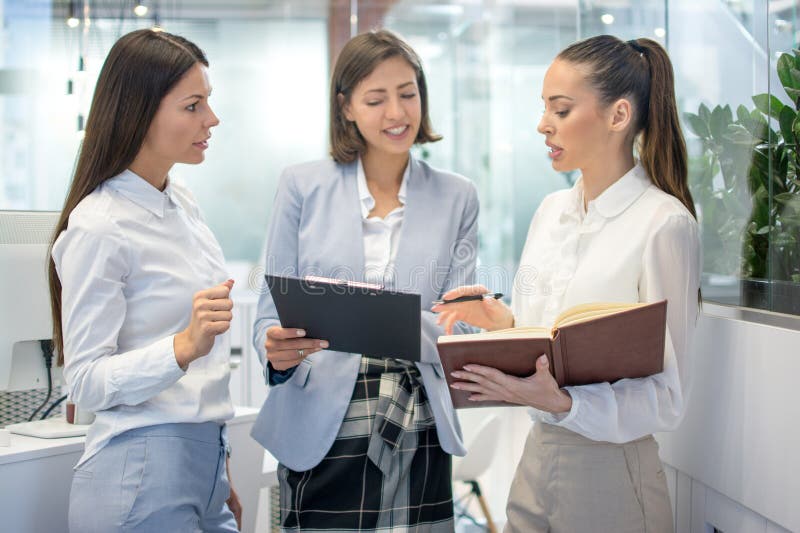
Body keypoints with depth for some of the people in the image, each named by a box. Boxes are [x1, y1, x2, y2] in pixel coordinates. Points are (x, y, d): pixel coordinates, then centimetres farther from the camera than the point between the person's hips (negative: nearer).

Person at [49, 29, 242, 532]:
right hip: (143, 477, -7)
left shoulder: (183, 203, 10)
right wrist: (184, 346, -30)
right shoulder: (98, 226, -15)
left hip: (204, 465, 8)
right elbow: (86, 382, -15)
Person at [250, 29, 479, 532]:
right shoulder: (302, 186, 4)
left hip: (418, 435, 1)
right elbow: (273, 307, 5)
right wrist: (277, 350, -19)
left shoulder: (457, 198, 7)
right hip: (319, 430, -1)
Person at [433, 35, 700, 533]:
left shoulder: (665, 223, -14)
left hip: (609, 471, -6)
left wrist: (562, 403, -29)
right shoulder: (552, 210, 7)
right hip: (536, 458, 6)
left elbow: (667, 398, -15)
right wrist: (503, 320, -6)